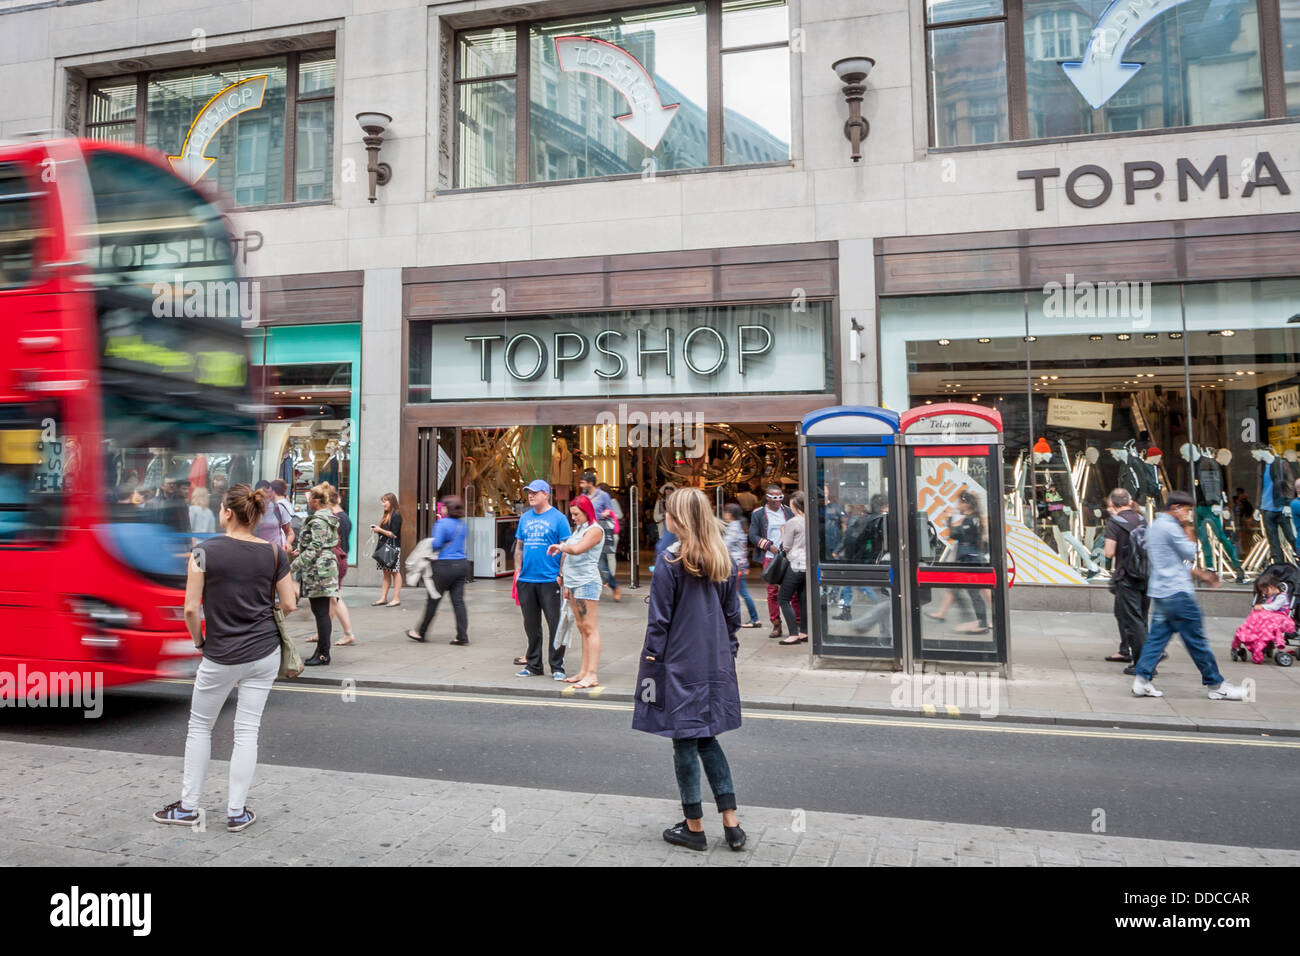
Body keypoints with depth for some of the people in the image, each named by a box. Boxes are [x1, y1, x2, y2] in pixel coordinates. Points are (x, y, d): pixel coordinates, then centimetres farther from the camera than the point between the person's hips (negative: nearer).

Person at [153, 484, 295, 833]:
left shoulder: (205, 550, -11)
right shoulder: (274, 553, -3)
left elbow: (191, 608, -11)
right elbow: (289, 606, 1)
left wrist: (199, 641, 5)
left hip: (221, 656, -2)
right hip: (265, 652, 2)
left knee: (200, 726, 18)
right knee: (247, 730, 8)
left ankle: (189, 807, 27)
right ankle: (236, 813, 15)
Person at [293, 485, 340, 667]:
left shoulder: (318, 521, -14)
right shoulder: (328, 517, 17)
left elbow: (314, 549, -19)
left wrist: (295, 565, -16)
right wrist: (301, 552, 25)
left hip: (318, 569, -10)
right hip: (327, 565, 10)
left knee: (321, 612, -6)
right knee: (321, 612, 12)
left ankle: (323, 654, -2)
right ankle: (321, 650, 17)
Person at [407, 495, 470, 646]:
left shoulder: (442, 524, -12)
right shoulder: (462, 524, 10)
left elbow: (436, 544, -16)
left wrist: (429, 544, 3)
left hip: (445, 565, -6)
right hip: (462, 564, 6)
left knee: (433, 600, 6)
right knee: (458, 601, 5)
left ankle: (421, 633, 21)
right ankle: (462, 637, 1)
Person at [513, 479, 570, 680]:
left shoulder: (558, 518, -4)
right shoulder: (525, 518, 13)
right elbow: (519, 546, 18)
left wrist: (561, 575, -12)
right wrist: (518, 571, 8)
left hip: (550, 580, -5)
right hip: (526, 580, 5)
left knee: (555, 624, -2)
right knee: (531, 625, 12)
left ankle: (557, 667, 8)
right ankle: (533, 665, 23)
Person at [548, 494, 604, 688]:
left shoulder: (595, 530, -9)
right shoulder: (578, 529, 19)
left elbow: (577, 549, -25)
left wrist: (560, 547, -6)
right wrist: (567, 585, 20)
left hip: (587, 583, -9)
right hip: (574, 582, 9)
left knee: (589, 628, -9)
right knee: (582, 628, 10)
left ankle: (592, 675, -9)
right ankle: (584, 672, 13)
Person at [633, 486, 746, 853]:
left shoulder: (670, 564, -14)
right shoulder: (725, 562, 3)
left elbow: (659, 620, -12)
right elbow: (732, 615, 9)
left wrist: (651, 658, -3)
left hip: (680, 666, -6)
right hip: (716, 664, 6)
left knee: (685, 742, 6)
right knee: (708, 739, 17)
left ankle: (694, 827, 18)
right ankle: (731, 823, 17)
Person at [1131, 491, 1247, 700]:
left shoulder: (1156, 526, 18)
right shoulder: (1170, 527, -14)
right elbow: (1190, 553, -8)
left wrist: (1200, 574, 25)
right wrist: (1188, 529, 1)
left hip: (1159, 591, 10)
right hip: (1176, 592, -9)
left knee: (1157, 636, 6)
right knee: (1196, 640, 0)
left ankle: (1142, 679, -2)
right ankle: (1216, 685, 9)